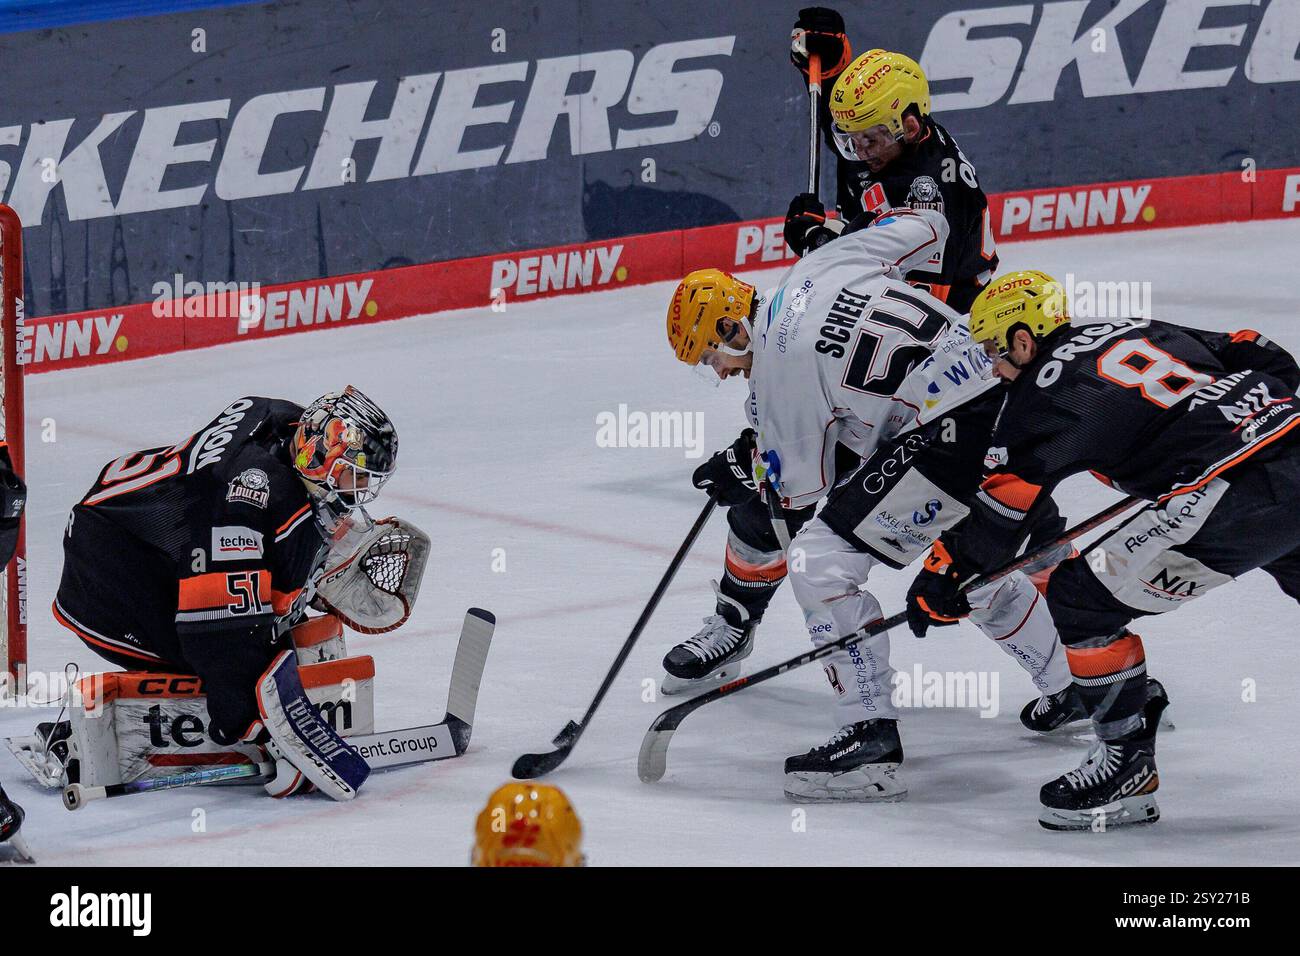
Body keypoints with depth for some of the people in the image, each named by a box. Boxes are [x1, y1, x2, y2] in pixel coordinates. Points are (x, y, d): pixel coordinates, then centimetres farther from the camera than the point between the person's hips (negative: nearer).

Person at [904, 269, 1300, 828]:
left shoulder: (1049, 394, 0)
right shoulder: (1140, 331, 21)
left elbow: (1003, 510, 0)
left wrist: (943, 576, 12)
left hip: (1241, 499, -8)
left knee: (1081, 599, 0)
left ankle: (1127, 767, 9)